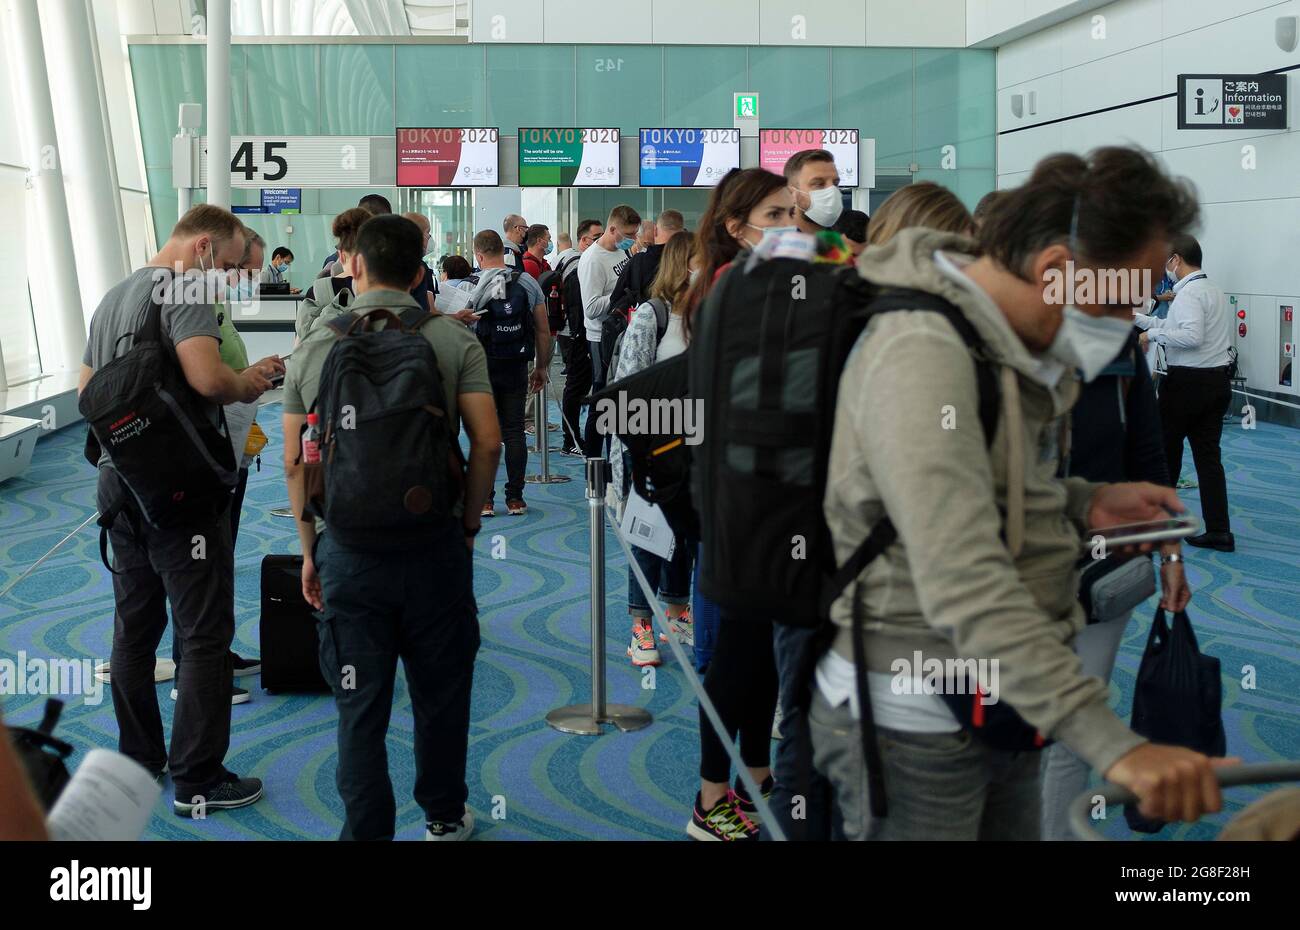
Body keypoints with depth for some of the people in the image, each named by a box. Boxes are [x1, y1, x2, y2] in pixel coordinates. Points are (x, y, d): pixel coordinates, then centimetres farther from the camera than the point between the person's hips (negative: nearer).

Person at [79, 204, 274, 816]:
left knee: (134, 627, 17)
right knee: (205, 635, 1)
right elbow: (208, 377, -29)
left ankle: (138, 759, 29)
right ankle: (197, 781, 7)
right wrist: (246, 385, -10)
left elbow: (86, 388, 22)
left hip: (118, 483, 9)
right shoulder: (184, 290, -14)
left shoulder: (113, 296, 15)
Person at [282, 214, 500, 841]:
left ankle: (368, 831, 17)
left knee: (360, 707, 9)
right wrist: (469, 523, 5)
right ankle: (443, 817, 32)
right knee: (441, 694, 16)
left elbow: (294, 462, 1)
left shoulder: (314, 349, 0)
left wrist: (310, 549, 11)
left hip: (348, 548, 0)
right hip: (435, 543, 0)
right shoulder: (454, 341, -3)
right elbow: (487, 441, -9)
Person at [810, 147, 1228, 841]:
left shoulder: (1007, 341, 6)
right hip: (913, 724, -9)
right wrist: (1114, 744, -40)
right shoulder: (922, 354, -26)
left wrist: (1083, 504, 2)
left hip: (998, 706, 9)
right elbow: (965, 587, -36)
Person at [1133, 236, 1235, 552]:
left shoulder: (1188, 293, -15)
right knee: (1208, 454, 7)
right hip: (1218, 381, 8)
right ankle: (1218, 531, 5)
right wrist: (1141, 318, 27)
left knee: (1167, 448, 10)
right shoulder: (1215, 291, 15)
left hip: (1188, 382, -8)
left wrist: (1153, 334, -17)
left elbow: (1191, 336, -28)